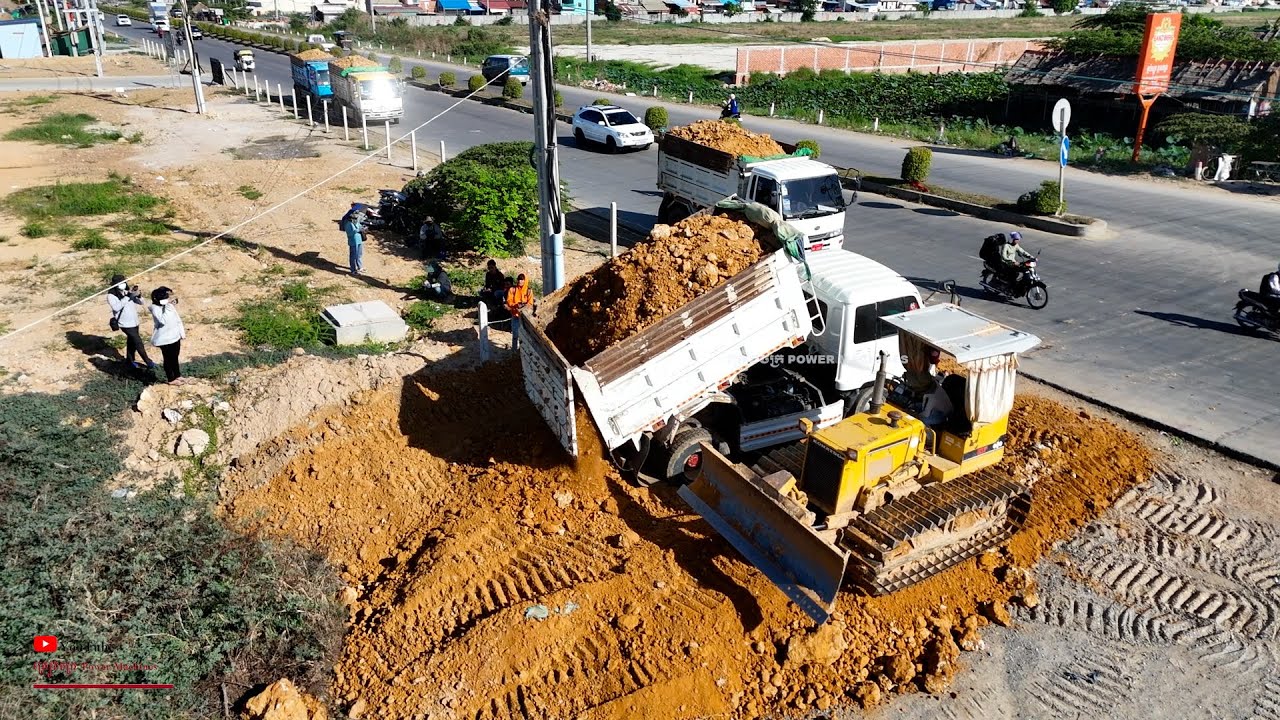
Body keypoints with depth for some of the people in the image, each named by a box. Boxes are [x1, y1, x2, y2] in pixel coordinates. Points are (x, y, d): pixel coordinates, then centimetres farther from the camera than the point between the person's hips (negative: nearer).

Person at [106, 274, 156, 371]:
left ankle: (130, 361, 33)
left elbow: (140, 302, 5)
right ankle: (148, 362, 8)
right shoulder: (111, 296, -13)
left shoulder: (127, 292, 3)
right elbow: (116, 307, -30)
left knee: (131, 341, 18)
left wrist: (138, 295, -17)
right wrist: (127, 297, -32)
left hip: (134, 322, 6)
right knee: (138, 343, -2)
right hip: (126, 324, -6)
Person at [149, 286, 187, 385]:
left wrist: (182, 333, 14)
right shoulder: (155, 308, -20)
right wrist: (168, 306, -36)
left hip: (175, 336, 7)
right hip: (165, 339, -7)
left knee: (175, 357, 21)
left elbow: (177, 319, 13)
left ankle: (177, 375, 36)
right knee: (168, 359, 7)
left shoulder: (170, 305, 3)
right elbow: (163, 320, -35)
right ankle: (171, 379, 20)